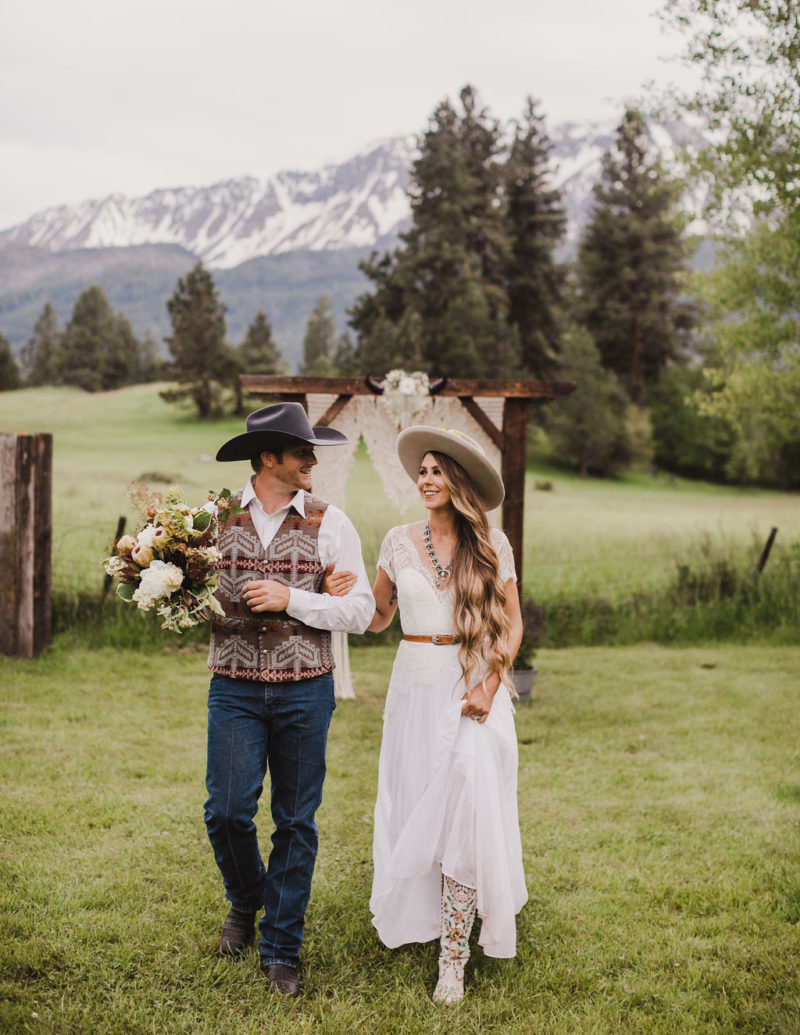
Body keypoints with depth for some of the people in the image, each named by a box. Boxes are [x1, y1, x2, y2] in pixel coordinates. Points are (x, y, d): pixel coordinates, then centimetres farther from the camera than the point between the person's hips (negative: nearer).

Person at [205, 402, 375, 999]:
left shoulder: (329, 523, 0)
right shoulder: (216, 518, 3)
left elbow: (361, 612, -3)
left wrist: (291, 599, -14)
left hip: (305, 689, 0)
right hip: (234, 687, 1)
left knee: (296, 821, 5)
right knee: (227, 810, -3)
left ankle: (282, 950, 20)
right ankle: (246, 901, 30)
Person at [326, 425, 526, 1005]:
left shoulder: (492, 544, 0)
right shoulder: (399, 542, 5)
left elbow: (512, 624, 3)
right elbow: (379, 617, 12)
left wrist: (490, 686, -8)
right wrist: (343, 598, -6)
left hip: (475, 689, -2)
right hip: (416, 688, 3)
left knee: (467, 810, -9)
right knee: (415, 807, 7)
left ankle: (454, 956, -3)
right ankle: (418, 916, 28)